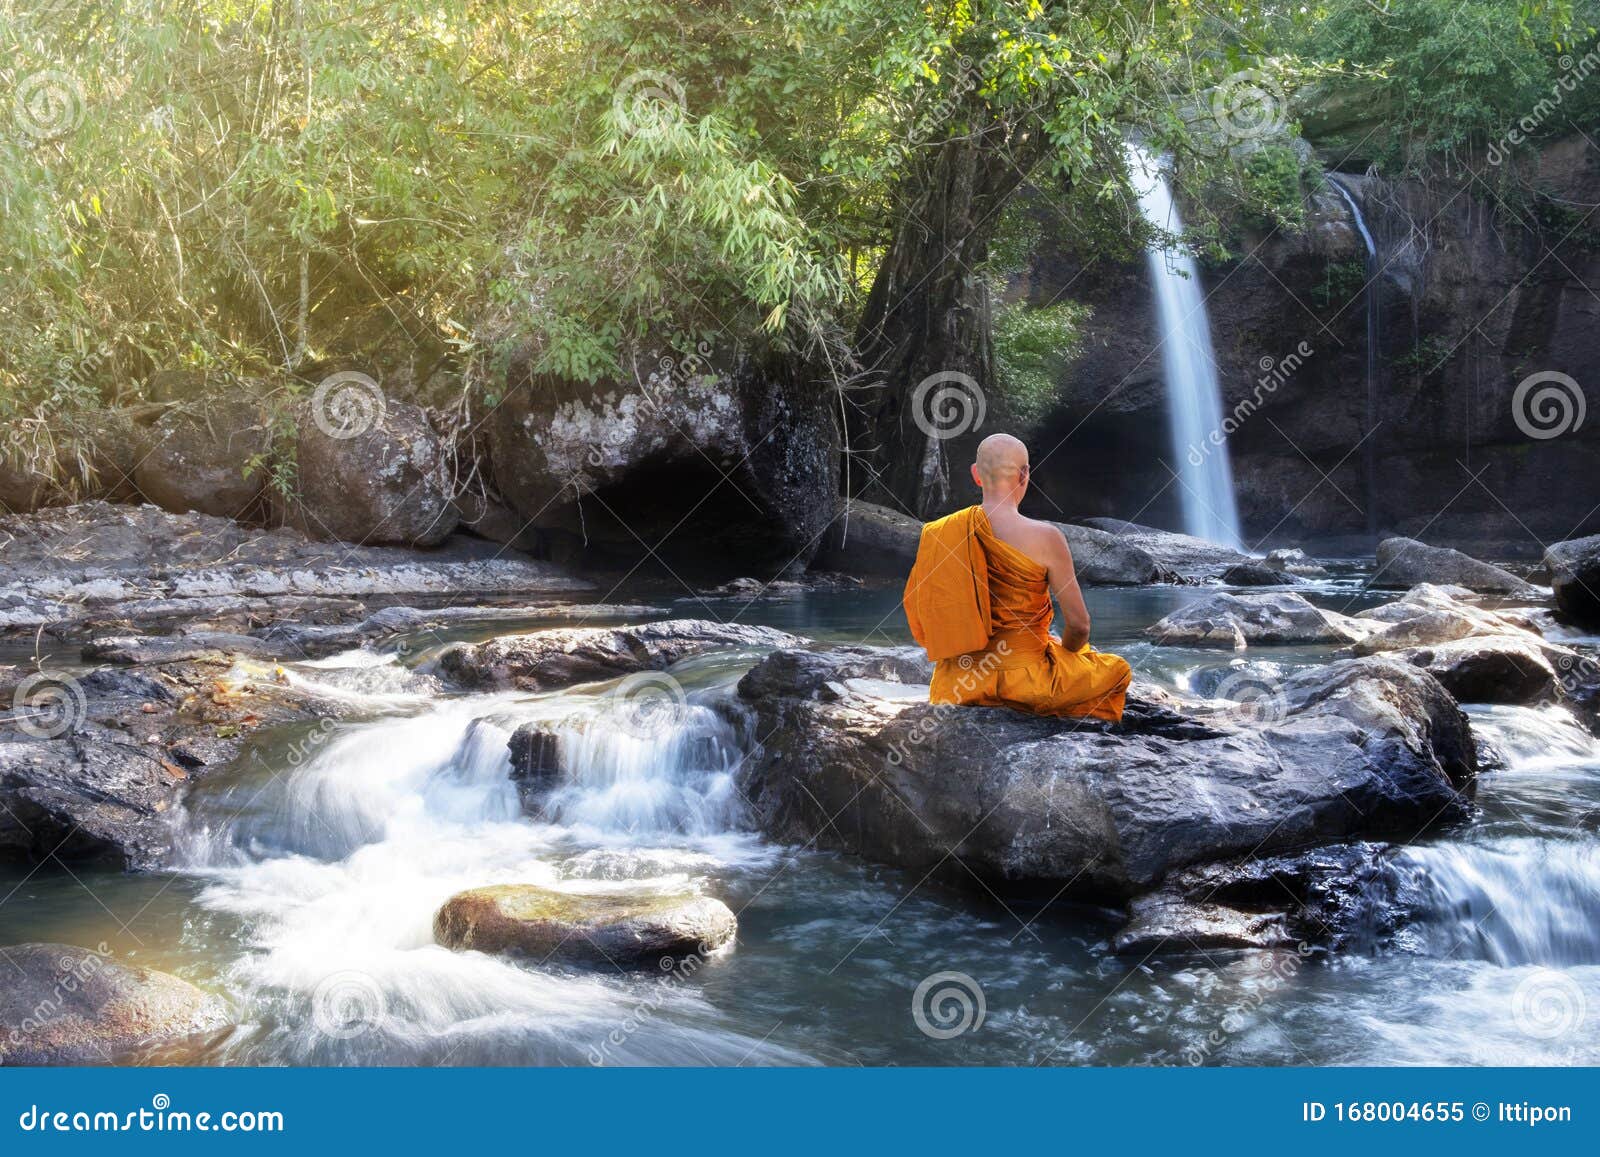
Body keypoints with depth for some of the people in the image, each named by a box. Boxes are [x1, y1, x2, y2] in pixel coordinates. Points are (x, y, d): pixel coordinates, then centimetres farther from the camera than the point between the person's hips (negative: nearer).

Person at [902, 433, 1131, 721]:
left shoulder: (935, 535, -5)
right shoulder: (1045, 538, -17)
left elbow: (920, 626, 1)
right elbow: (1079, 625, -11)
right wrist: (1063, 650, 12)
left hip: (956, 684, 5)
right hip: (1026, 681, -5)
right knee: (1117, 670, 23)